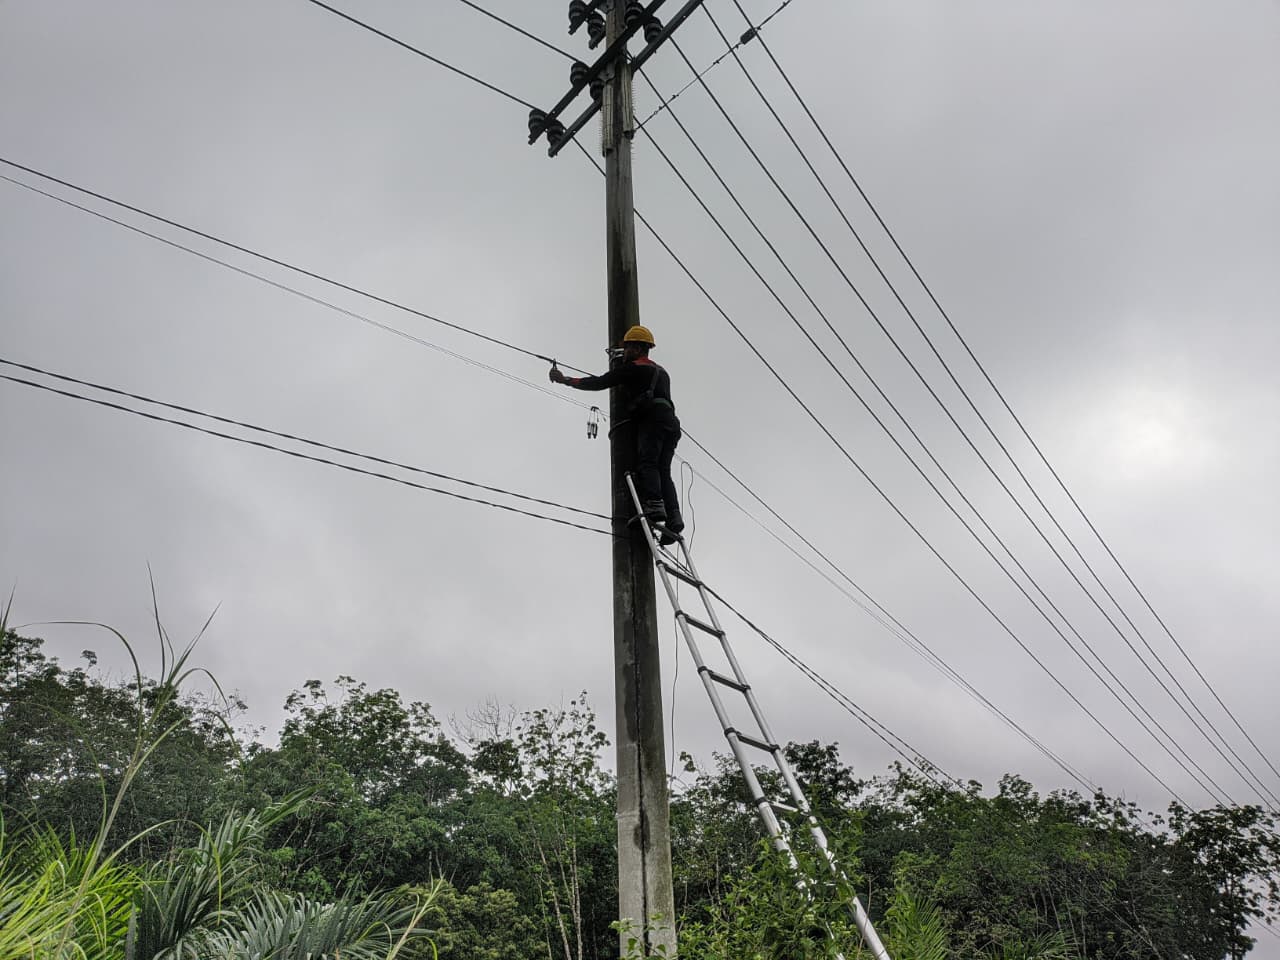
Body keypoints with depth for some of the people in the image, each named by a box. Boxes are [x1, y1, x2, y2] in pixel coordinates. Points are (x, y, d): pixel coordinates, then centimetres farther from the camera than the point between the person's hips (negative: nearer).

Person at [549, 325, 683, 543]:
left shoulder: (632, 367, 9)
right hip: (670, 421, 7)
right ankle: (673, 518, -16)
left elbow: (599, 383, 6)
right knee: (663, 471, -1)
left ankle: (654, 505, -36)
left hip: (651, 419, -7)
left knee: (647, 463, -16)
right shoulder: (661, 372, 34)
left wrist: (564, 379, 13)